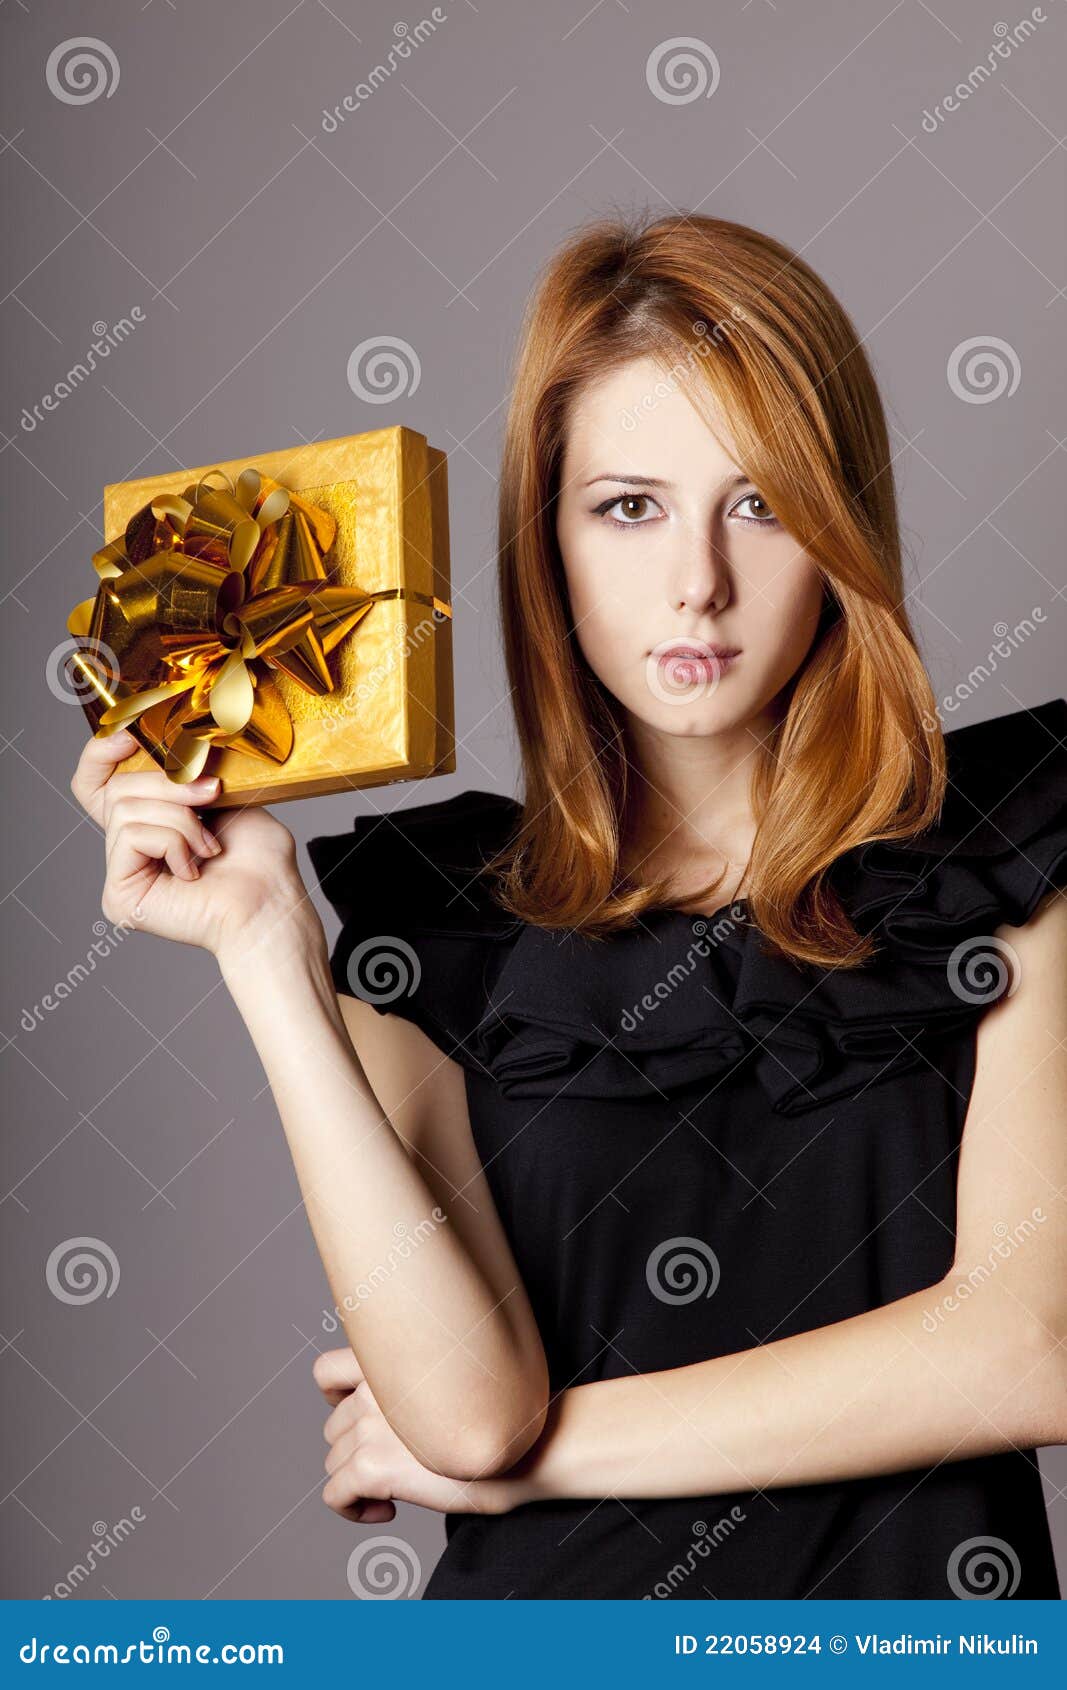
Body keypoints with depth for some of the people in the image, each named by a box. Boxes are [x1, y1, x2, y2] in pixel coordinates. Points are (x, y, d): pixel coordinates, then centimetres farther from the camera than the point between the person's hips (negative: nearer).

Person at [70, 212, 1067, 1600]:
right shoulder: (440, 910, 2)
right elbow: (472, 1408, -9)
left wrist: (544, 1445, -5)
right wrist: (265, 946, -11)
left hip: (921, 1593, -1)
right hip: (552, 1607, 1)